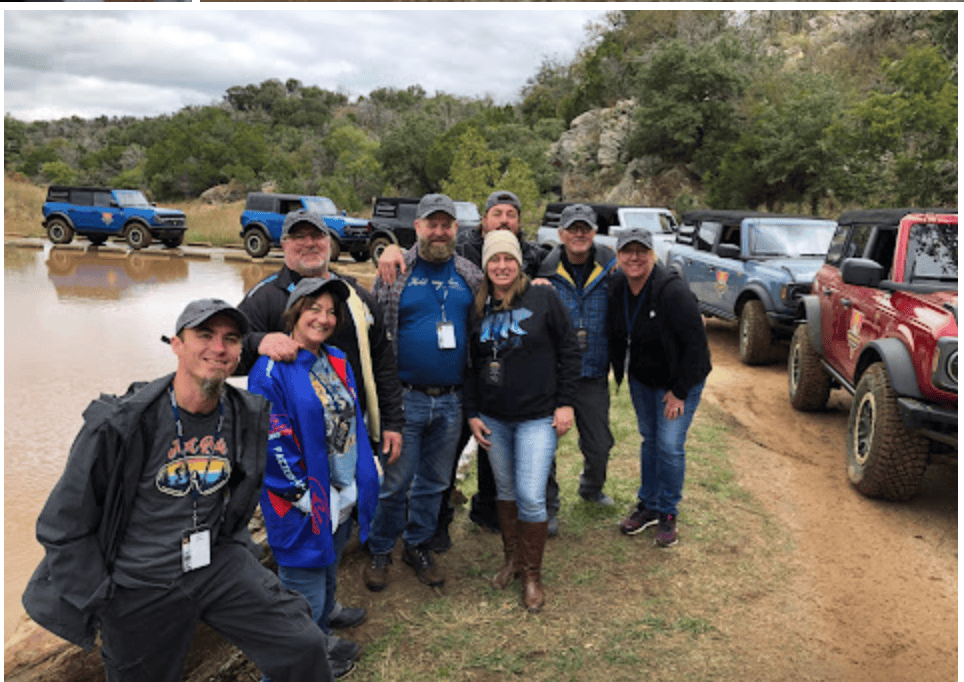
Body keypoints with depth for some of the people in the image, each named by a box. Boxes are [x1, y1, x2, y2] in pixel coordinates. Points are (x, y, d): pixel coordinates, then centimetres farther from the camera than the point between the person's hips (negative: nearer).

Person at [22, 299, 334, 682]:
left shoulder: (249, 416, -7)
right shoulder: (118, 423, -20)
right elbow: (64, 525, -11)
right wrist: (100, 603, -9)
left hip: (219, 564, 3)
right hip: (140, 586, -3)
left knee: (304, 647, -6)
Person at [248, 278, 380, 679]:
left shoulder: (337, 362, 7)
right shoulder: (272, 370, -17)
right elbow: (273, 445, -20)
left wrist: (361, 487, 10)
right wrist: (303, 496, -17)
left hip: (341, 504, 8)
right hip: (303, 510, -8)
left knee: (327, 581, 25)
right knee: (306, 595, 6)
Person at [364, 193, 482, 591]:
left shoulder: (470, 276, 8)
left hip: (451, 401, 3)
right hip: (405, 397, -3)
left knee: (435, 481, 13)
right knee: (395, 480, 3)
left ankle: (418, 546, 31)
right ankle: (380, 551, 22)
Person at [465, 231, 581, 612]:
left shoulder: (544, 299, -5)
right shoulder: (478, 308, 5)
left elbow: (569, 352, -2)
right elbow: (471, 366, 12)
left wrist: (565, 403, -6)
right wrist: (472, 413, 7)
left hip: (538, 418, -4)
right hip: (493, 419, 4)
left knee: (531, 497, -6)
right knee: (505, 490, 14)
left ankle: (533, 575, 13)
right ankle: (512, 559, 33)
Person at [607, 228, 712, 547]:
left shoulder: (672, 290, -27)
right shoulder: (617, 287, -8)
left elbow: (696, 342, -22)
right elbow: (615, 334, 8)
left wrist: (679, 392, -18)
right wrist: (619, 371, 3)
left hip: (680, 379, -5)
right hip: (641, 378, 6)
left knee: (670, 445, -5)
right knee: (649, 439, 14)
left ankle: (668, 513, 14)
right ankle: (648, 504, 29)